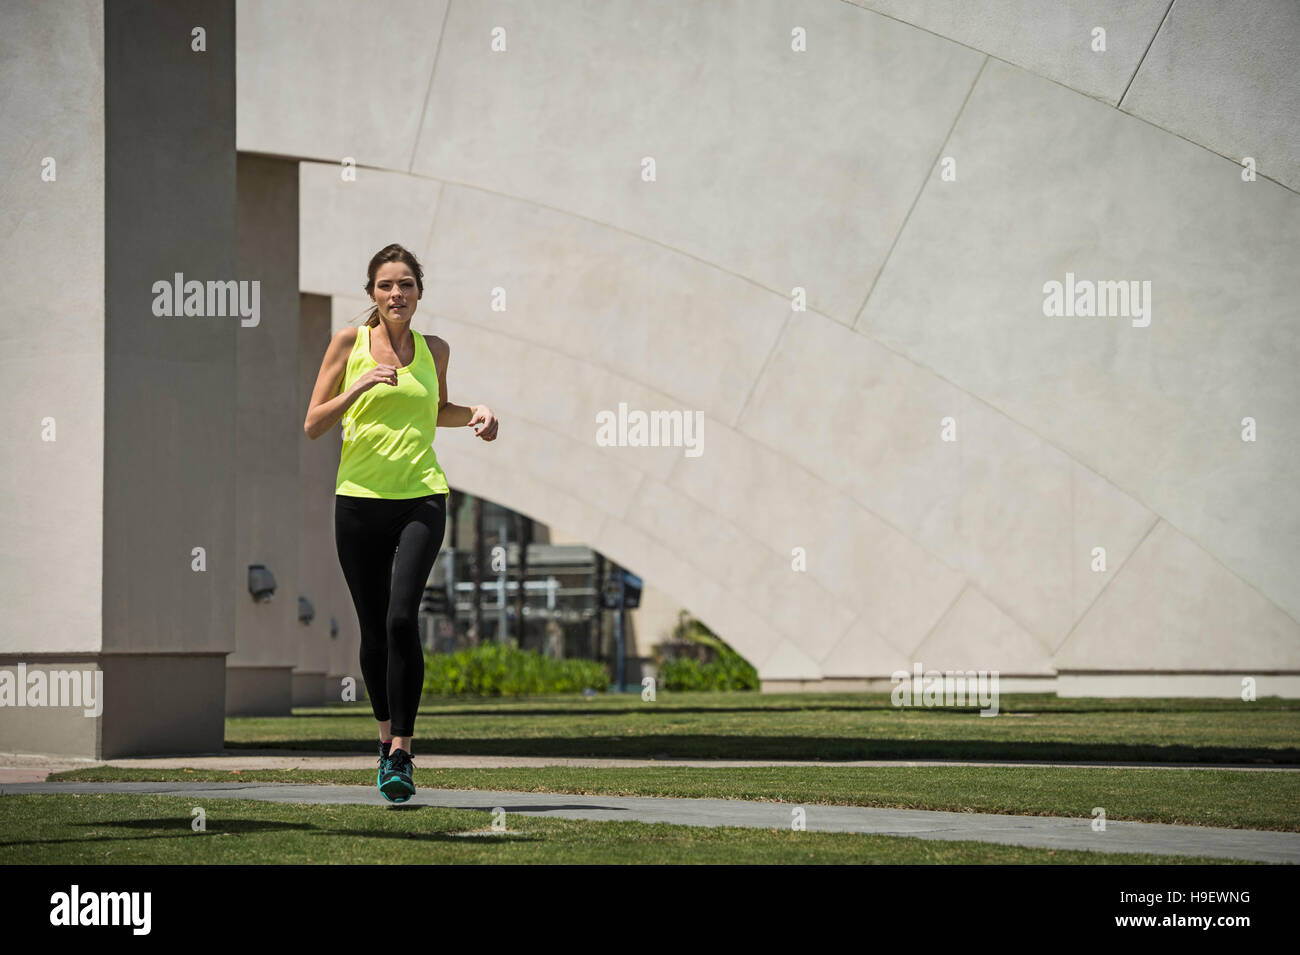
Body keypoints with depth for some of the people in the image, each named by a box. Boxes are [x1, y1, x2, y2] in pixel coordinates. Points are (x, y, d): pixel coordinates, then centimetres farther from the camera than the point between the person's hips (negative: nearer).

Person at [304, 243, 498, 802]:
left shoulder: (434, 350, 9)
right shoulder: (350, 343, 3)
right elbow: (313, 425, 1)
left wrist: (475, 415, 8)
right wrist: (361, 385, -14)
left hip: (421, 499, 0)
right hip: (359, 499, 0)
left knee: (401, 617, -19)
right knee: (373, 629, 6)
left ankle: (401, 753, -17)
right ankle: (387, 734, 30)